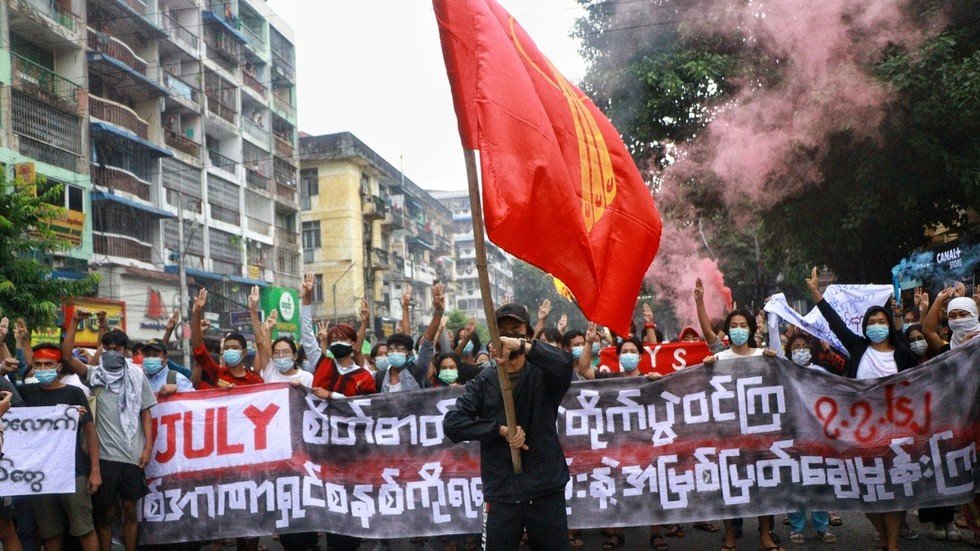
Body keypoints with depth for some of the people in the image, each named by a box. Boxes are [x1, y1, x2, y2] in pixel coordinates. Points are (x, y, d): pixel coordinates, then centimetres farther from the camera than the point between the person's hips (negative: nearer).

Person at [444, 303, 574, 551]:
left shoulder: (542, 375, 1)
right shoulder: (483, 382, 4)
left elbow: (563, 362, -23)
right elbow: (452, 423, -7)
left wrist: (521, 345, -35)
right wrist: (500, 430, -16)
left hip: (547, 491, -1)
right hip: (500, 494, 1)